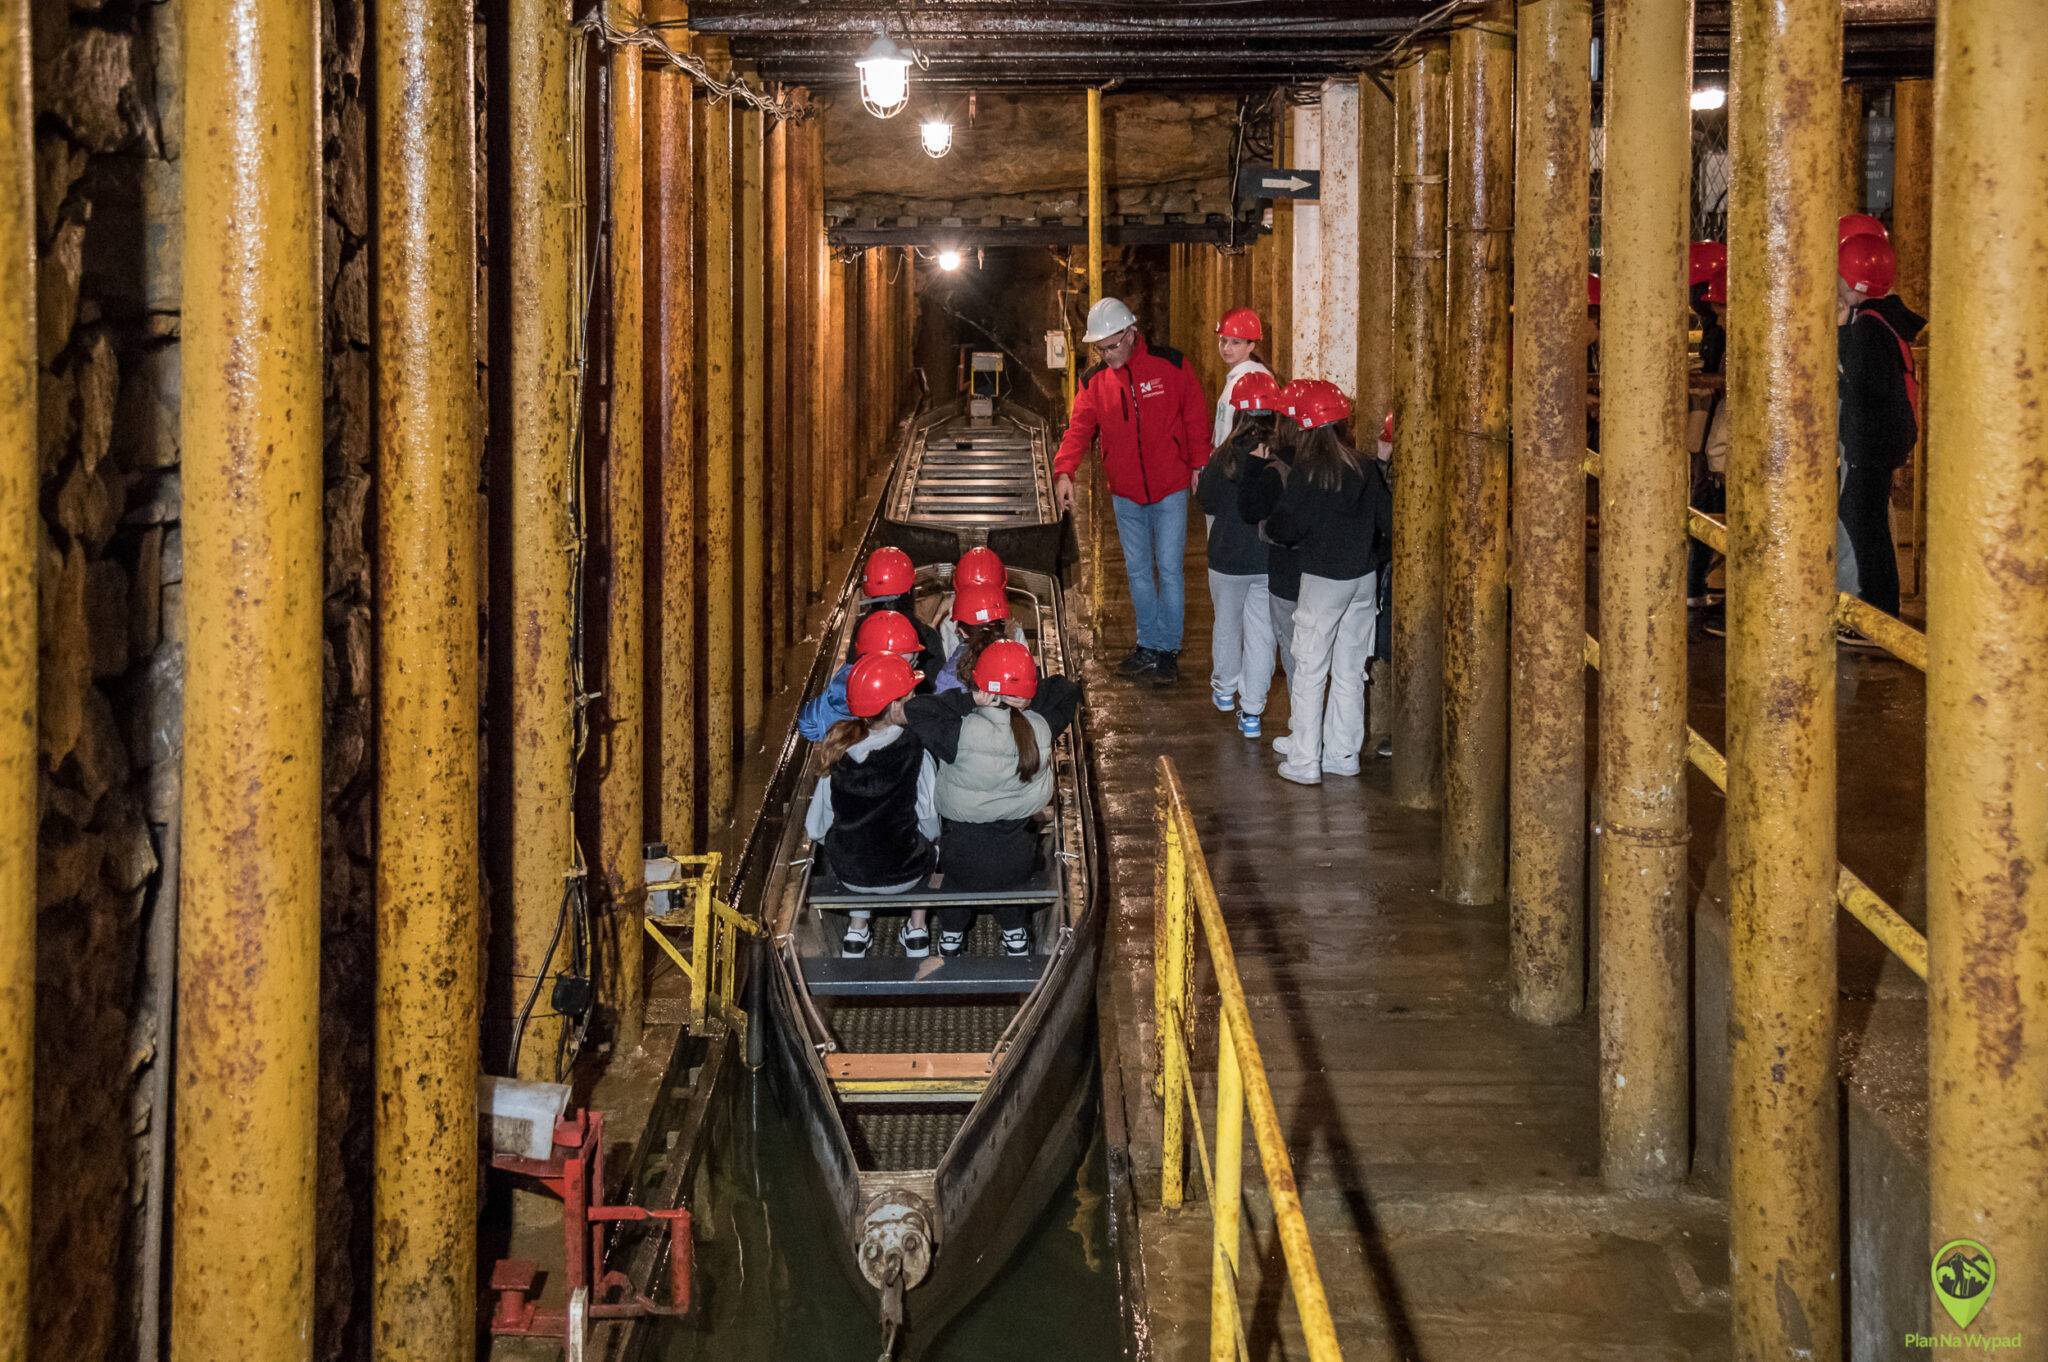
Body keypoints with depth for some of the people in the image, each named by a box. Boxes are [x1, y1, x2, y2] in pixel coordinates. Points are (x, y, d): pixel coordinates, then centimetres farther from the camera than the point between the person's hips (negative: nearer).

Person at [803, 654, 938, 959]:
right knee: (928, 845, 33)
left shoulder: (838, 750, -11)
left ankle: (857, 930, 35)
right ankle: (917, 930, 35)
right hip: (903, 875, -2)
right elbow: (929, 819, -12)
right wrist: (930, 838, 12)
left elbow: (815, 828, -6)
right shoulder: (914, 750, -20)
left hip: (847, 871, 2)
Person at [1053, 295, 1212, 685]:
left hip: (1170, 491, -4)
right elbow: (1079, 429, -6)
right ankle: (1148, 646, 22)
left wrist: (1199, 464, -8)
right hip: (1125, 494, 4)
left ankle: (1168, 650, 6)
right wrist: (1064, 471, -22)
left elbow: (1196, 417, -2)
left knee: (1168, 571, -3)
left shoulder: (1171, 365, -8)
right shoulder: (1094, 381, 0)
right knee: (1138, 572, 11)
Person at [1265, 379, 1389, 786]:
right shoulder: (1362, 467, 2)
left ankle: (1304, 763, 2)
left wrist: (1270, 525, 7)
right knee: (1350, 670, 14)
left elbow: (1286, 527, -13)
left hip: (1324, 580, -6)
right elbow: (1387, 519, 6)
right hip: (1364, 579, 6)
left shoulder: (1308, 471, -14)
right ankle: (1343, 753, 20)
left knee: (1309, 671, 2)